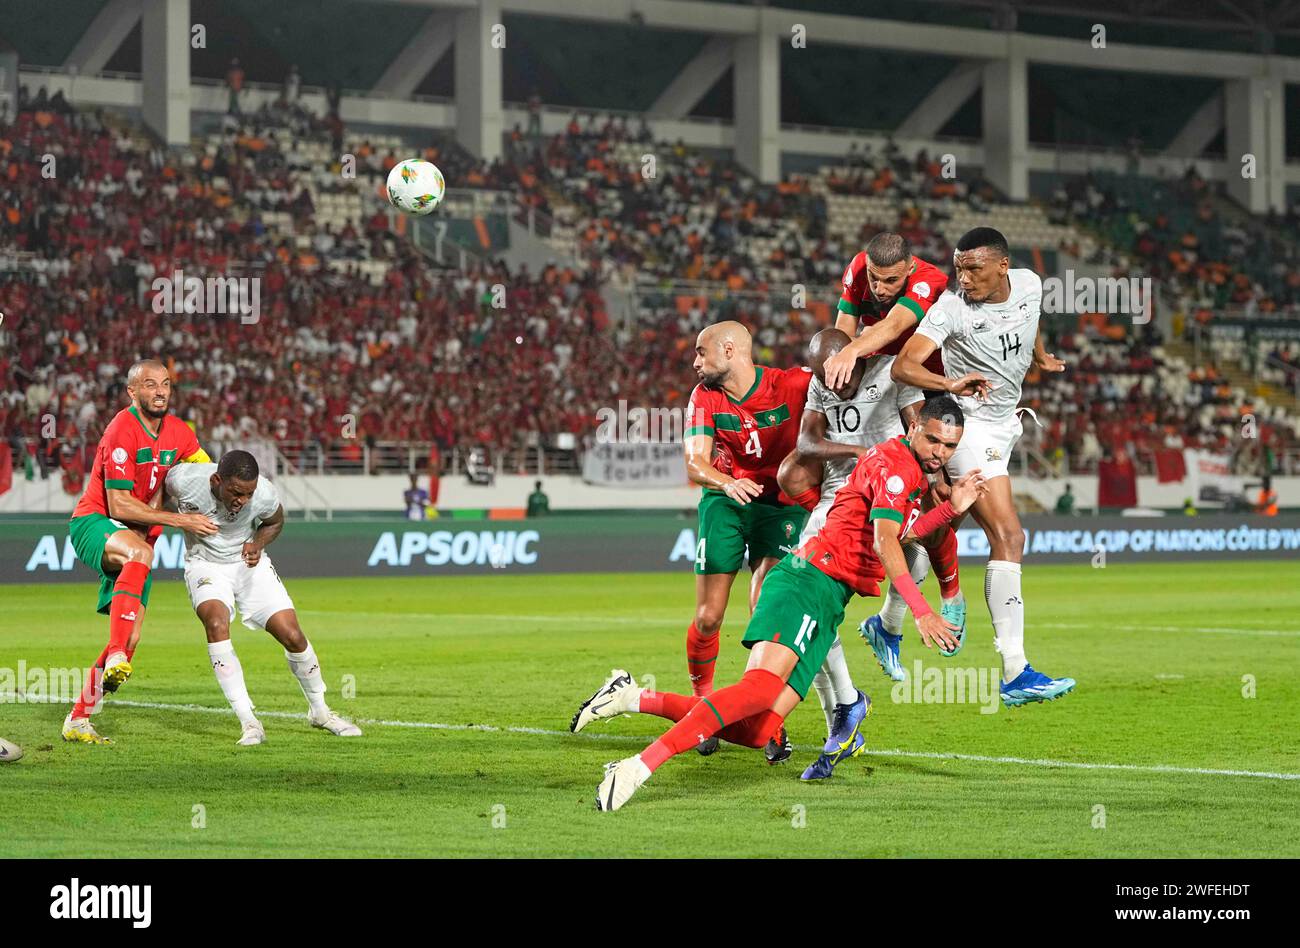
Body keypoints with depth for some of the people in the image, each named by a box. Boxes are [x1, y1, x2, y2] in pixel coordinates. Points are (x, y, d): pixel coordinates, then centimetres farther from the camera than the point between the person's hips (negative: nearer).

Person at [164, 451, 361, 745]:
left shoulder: (265, 494, -24)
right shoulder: (184, 479, -28)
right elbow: (164, 488, -2)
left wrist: (257, 544, -17)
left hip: (248, 563, 2)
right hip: (205, 564, -2)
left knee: (292, 635, -7)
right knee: (216, 623, -30)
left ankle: (319, 711, 20)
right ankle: (249, 723, -26)